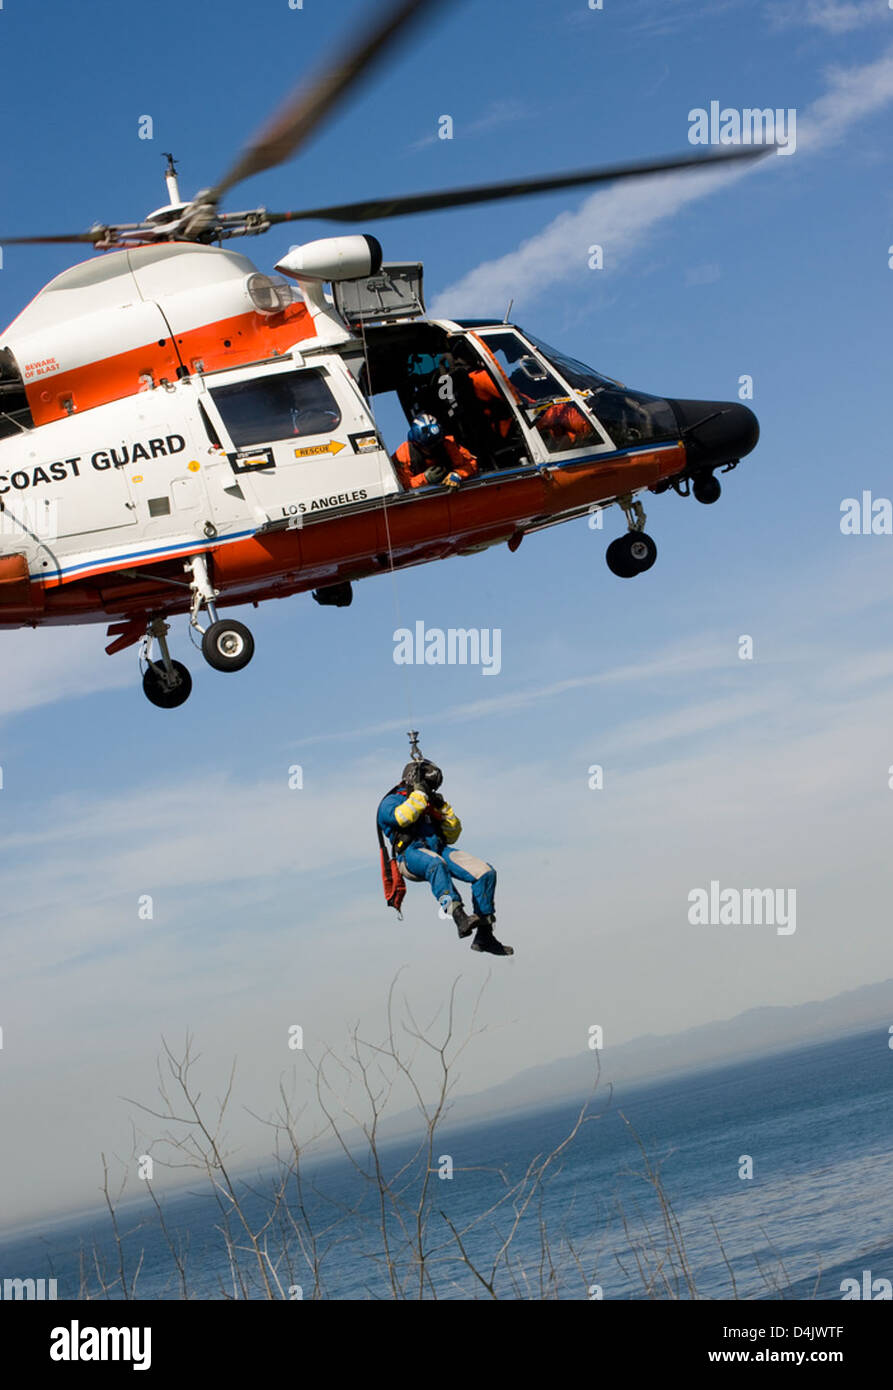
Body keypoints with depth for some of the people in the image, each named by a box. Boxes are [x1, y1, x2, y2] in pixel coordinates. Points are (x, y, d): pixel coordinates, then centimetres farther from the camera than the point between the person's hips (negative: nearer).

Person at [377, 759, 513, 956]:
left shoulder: (429, 804, 31)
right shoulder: (391, 801, 12)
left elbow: (452, 836, 27)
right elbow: (403, 817, -13)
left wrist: (443, 807, 16)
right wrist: (420, 791, -4)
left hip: (438, 850, 6)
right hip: (411, 854, -6)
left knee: (486, 873, -15)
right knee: (435, 864, -43)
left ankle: (484, 937, -14)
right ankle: (459, 917, -59)